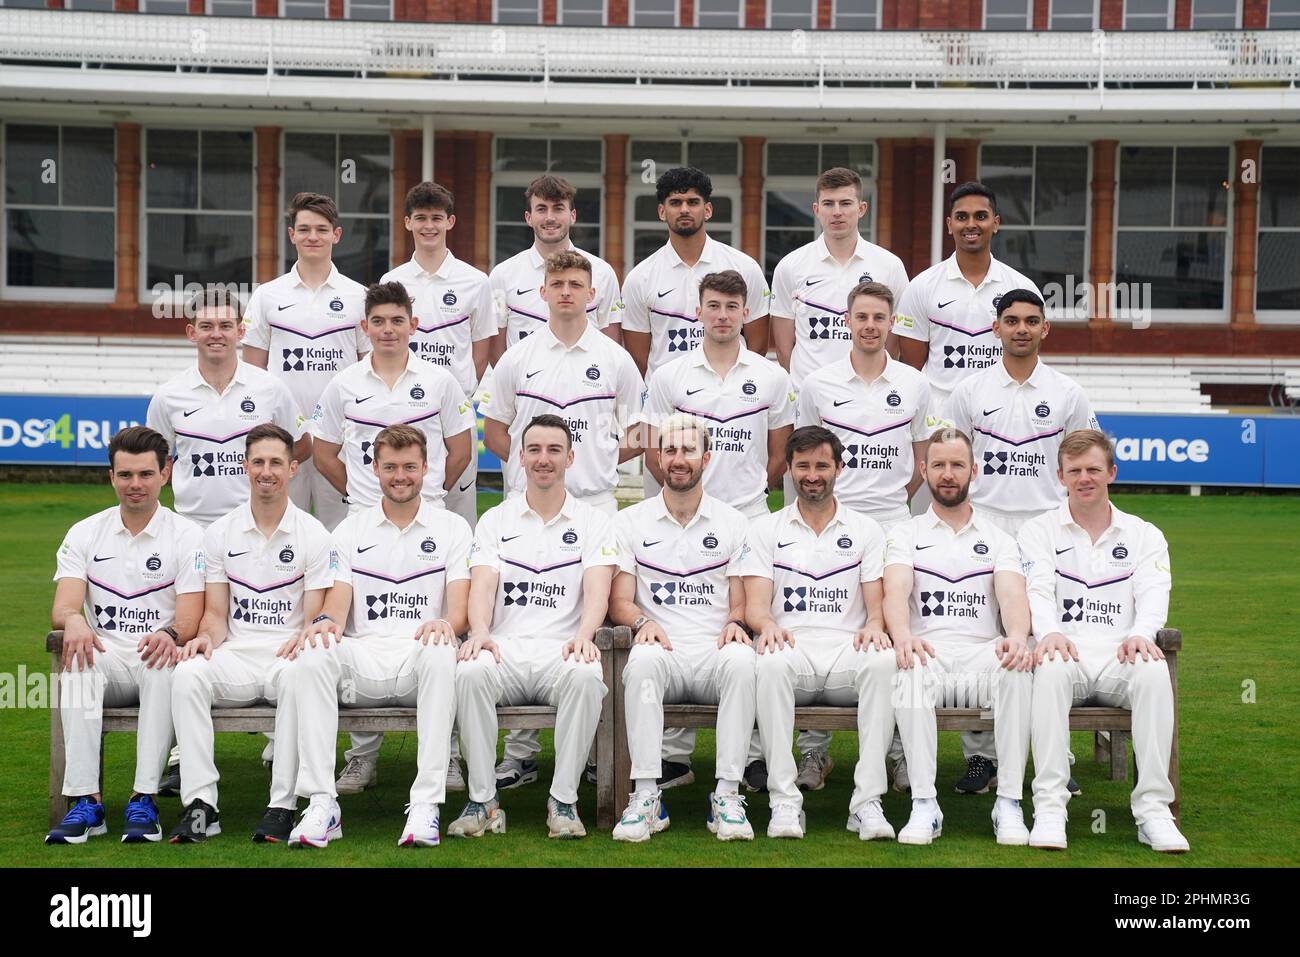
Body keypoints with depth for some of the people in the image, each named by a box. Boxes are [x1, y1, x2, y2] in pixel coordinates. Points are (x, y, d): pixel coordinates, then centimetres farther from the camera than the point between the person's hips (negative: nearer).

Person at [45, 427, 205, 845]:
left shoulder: (187, 535, 4)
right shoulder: (84, 534, 11)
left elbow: (190, 619, -5)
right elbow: (62, 607, -2)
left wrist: (170, 633, -31)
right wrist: (73, 620, -28)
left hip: (157, 658, -2)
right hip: (106, 658, 2)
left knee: (163, 666, -37)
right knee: (77, 664, -33)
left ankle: (144, 800, -37)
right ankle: (86, 802, -35)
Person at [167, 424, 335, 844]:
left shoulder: (313, 534, 6)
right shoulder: (220, 533, 12)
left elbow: (316, 616, 3)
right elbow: (216, 612, 12)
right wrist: (208, 636, -12)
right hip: (235, 653, 2)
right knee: (187, 674, -31)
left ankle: (282, 805, -32)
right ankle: (200, 804, -32)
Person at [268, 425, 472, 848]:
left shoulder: (451, 527, 14)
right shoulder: (351, 529, 19)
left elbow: (459, 608, 4)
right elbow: (338, 599, 7)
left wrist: (445, 624, -21)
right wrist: (325, 622, -18)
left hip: (419, 656, -2)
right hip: (363, 657, 2)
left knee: (440, 654, -39)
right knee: (309, 657, -32)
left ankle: (426, 805, -40)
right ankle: (321, 802, -34)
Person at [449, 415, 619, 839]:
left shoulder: (593, 522, 12)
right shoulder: (495, 520, 16)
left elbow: (597, 589, -3)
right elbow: (483, 583, 1)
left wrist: (583, 636, -26)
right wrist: (480, 631, -22)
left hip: (562, 649, -1)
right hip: (505, 648, 1)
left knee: (586, 677, -36)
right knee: (469, 672, -33)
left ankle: (564, 800, -23)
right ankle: (482, 800, -21)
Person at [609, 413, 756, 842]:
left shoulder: (732, 522, 15)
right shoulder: (631, 521, 13)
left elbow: (741, 601, 12)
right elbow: (619, 602, 8)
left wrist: (735, 623, -12)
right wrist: (643, 622, -14)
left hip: (715, 651, 1)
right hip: (664, 653, 0)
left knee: (741, 659, -35)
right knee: (644, 658, -37)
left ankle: (728, 793, -30)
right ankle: (645, 794, -34)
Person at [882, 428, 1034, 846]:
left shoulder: (998, 539, 18)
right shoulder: (905, 534, 15)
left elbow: (1012, 595, -2)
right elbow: (896, 592, -5)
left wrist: (1017, 636, -27)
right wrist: (903, 636, -29)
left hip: (982, 654, 1)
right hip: (927, 653, -1)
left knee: (1017, 668, -35)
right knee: (908, 667, -38)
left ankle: (1009, 803, -30)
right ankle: (924, 805, -36)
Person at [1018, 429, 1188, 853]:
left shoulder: (1144, 535, 18)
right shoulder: (1038, 531, 14)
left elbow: (1154, 594, 1)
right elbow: (1038, 590, -3)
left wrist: (1141, 634, -23)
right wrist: (1050, 632, -27)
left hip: (1121, 656, 1)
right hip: (1065, 651, -1)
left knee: (1155, 672, -34)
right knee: (1051, 670, -37)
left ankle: (1153, 807, -31)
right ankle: (1049, 807, -38)